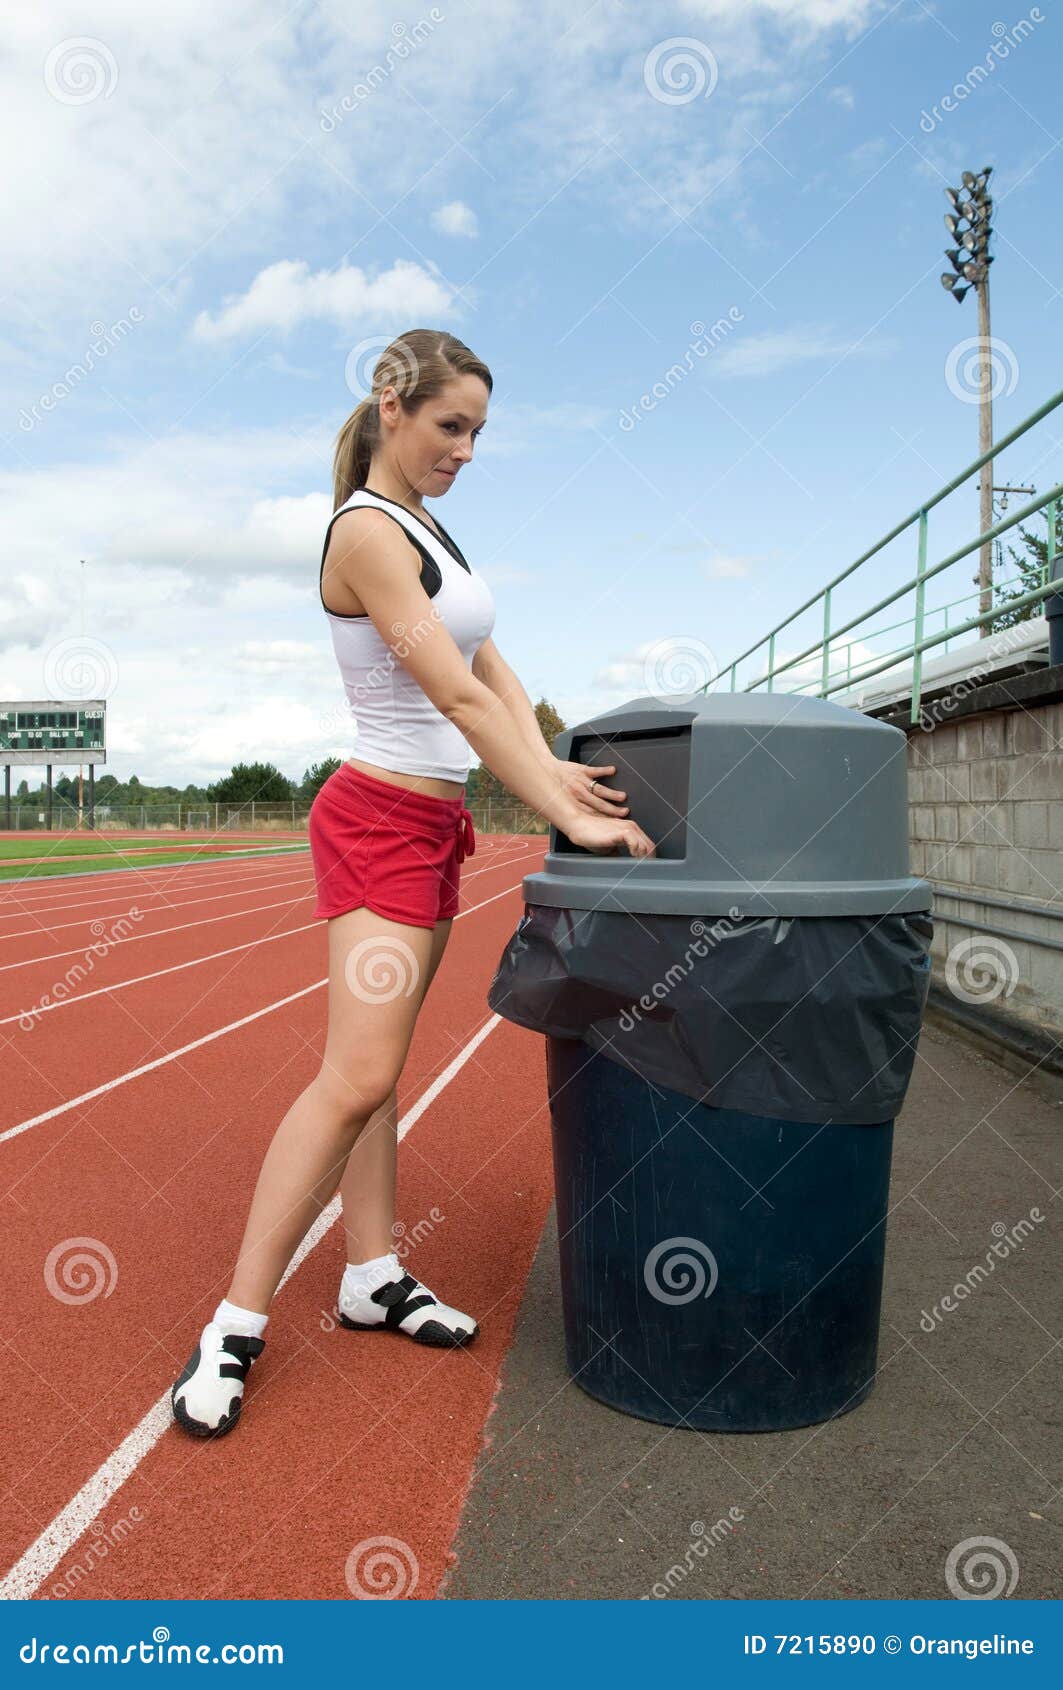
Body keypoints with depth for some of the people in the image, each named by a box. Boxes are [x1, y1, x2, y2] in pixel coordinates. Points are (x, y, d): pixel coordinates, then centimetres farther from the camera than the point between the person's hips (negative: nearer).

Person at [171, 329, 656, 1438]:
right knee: (356, 1076, -12)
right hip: (382, 818, -9)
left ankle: (372, 1276, 21)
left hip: (432, 821, 9)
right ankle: (235, 1326, -2)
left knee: (375, 1065, 12)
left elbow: (491, 666, 10)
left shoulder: (425, 526, 16)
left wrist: (546, 766, -4)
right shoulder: (365, 531, -14)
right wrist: (566, 814, -21)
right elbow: (457, 696, -21)